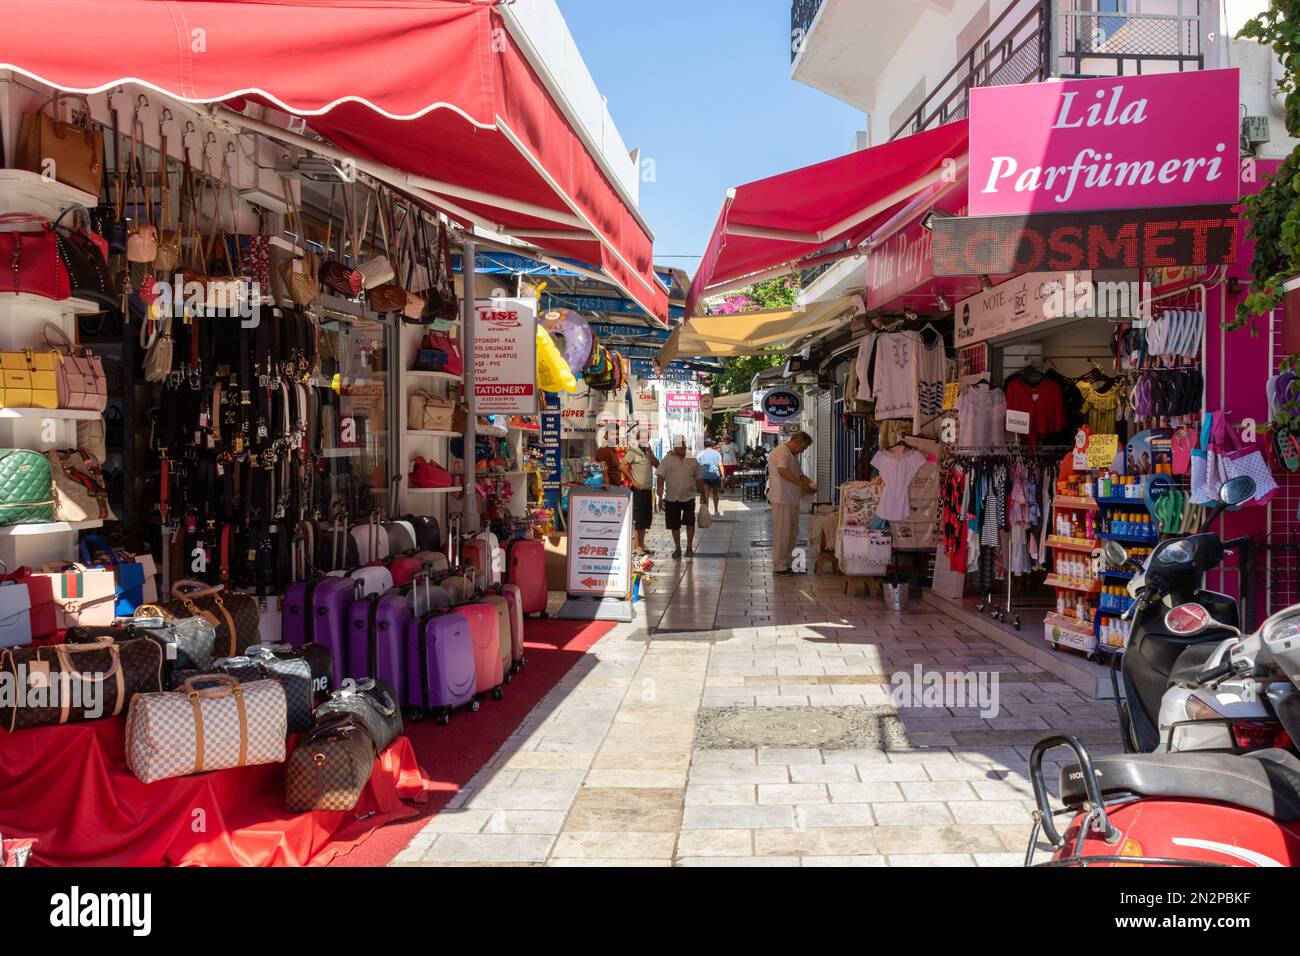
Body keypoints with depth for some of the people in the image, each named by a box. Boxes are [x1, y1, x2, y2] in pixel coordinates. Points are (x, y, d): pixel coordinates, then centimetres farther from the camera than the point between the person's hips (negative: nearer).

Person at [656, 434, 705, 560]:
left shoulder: (693, 461, 9)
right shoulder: (667, 460, 4)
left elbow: (698, 479, 14)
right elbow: (661, 477, -2)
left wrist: (702, 495, 13)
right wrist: (660, 491, -16)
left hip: (688, 497, 0)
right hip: (672, 497, 0)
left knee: (690, 521, -11)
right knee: (674, 524, 5)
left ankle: (689, 547, 3)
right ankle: (677, 548, 19)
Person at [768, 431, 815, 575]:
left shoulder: (793, 456, 19)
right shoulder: (780, 452, -14)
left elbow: (800, 474, 27)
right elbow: (782, 471, -31)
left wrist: (810, 484, 5)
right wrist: (802, 484, -31)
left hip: (792, 500, 10)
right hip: (781, 500, -10)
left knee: (791, 533, 14)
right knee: (782, 534, -5)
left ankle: (786, 562, 22)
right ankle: (779, 565, 1)